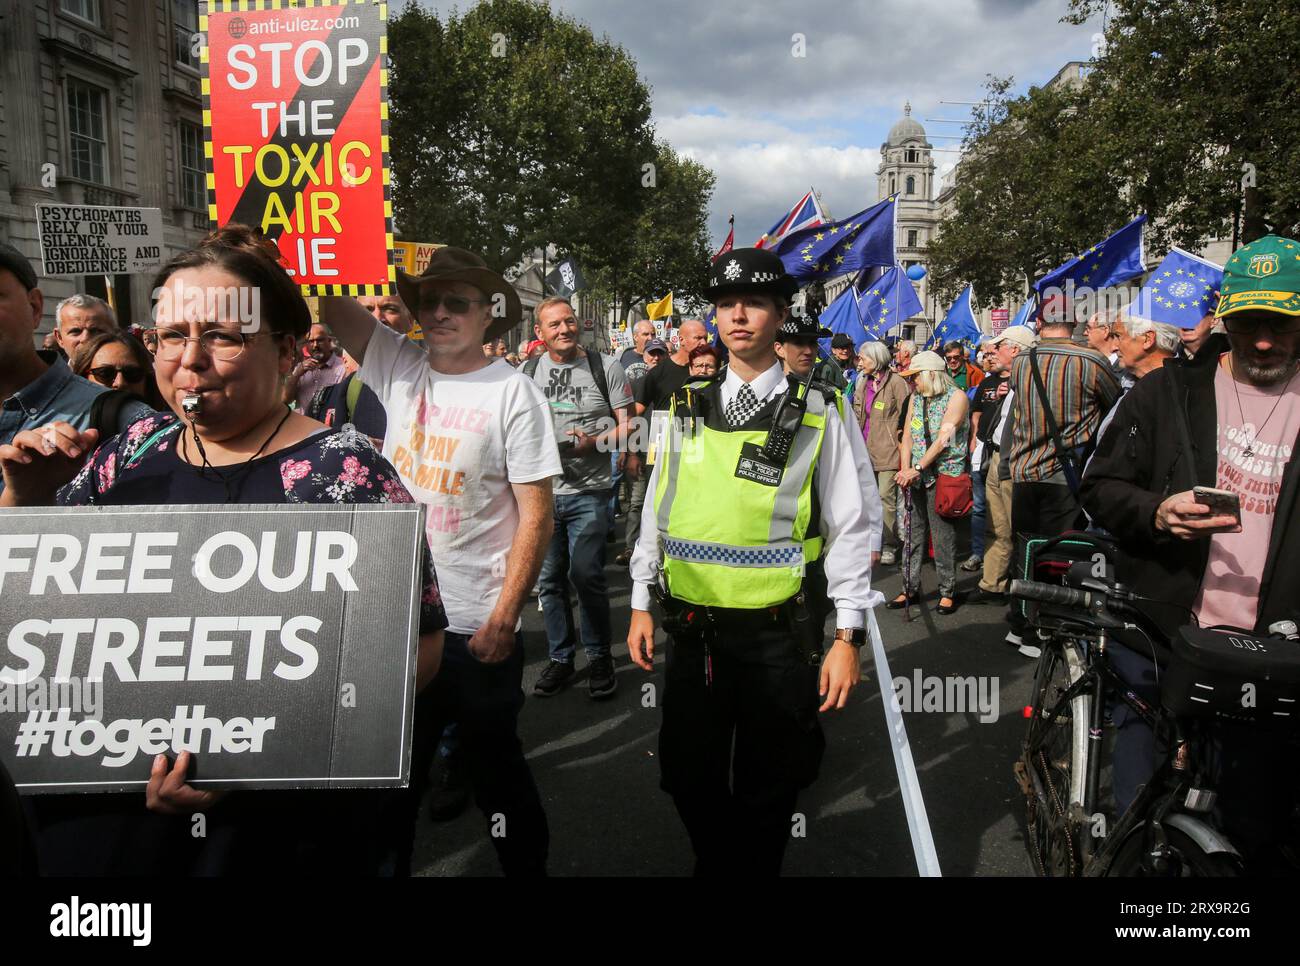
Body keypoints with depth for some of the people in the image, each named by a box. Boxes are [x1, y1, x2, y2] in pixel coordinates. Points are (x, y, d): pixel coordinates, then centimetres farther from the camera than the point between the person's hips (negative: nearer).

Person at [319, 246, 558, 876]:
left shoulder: (512, 392, -10)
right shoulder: (397, 365, 3)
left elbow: (536, 515, -11)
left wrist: (504, 617, -15)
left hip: (478, 623, -4)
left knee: (495, 766, 11)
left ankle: (527, 865, 33)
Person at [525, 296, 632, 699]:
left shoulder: (605, 366, -1)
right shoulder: (527, 372, 9)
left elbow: (627, 425, -2)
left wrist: (594, 442, -18)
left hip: (589, 491, -4)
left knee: (586, 574, -6)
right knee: (549, 578, 10)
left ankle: (599, 657, 12)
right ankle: (560, 657, 24)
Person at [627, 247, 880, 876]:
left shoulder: (815, 417, -3)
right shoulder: (686, 412, 6)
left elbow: (850, 528, -3)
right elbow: (656, 512, 12)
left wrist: (848, 635, -7)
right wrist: (640, 603, 10)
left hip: (777, 631, -3)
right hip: (692, 628, 3)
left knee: (768, 788, 11)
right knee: (688, 777, 13)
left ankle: (756, 867, 35)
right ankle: (717, 863, 38)